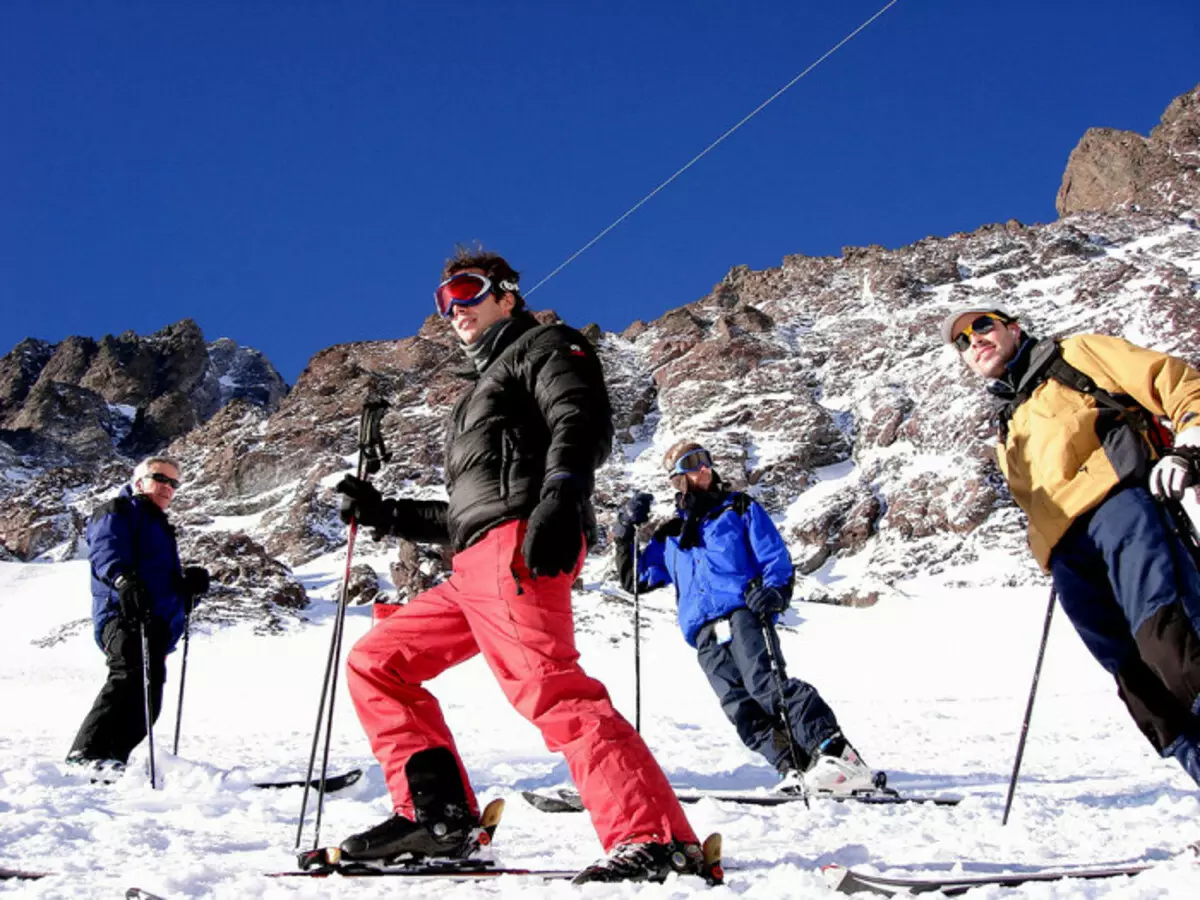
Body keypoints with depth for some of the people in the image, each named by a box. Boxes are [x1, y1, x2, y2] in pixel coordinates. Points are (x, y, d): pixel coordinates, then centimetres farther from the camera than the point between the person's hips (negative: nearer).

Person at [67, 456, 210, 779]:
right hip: (125, 613, -9)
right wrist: (124, 579, -33)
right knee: (132, 675, -29)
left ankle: (111, 760, 8)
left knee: (147, 701, 3)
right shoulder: (119, 512, 8)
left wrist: (189, 584, 9)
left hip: (158, 625, 9)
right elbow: (106, 552, -13)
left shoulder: (161, 527, 34)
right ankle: (88, 752, -32)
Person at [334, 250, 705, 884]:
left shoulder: (542, 346, 12)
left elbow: (582, 419, -11)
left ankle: (654, 839, -31)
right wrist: (383, 514, 33)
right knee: (374, 663, 10)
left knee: (547, 688, -26)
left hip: (518, 547, -9)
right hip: (476, 567, 10)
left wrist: (561, 492, -30)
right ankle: (435, 813, 2)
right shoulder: (481, 391, 37)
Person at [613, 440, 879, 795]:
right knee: (740, 707, -16)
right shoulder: (669, 534, 28)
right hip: (705, 635, 4)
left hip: (742, 613, -4)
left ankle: (836, 754, -33)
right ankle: (798, 769, -21)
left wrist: (774, 592, -11)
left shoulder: (739, 508, 19)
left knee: (765, 683, -27)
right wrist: (625, 532, 16)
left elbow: (776, 556, 10)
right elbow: (636, 579, 29)